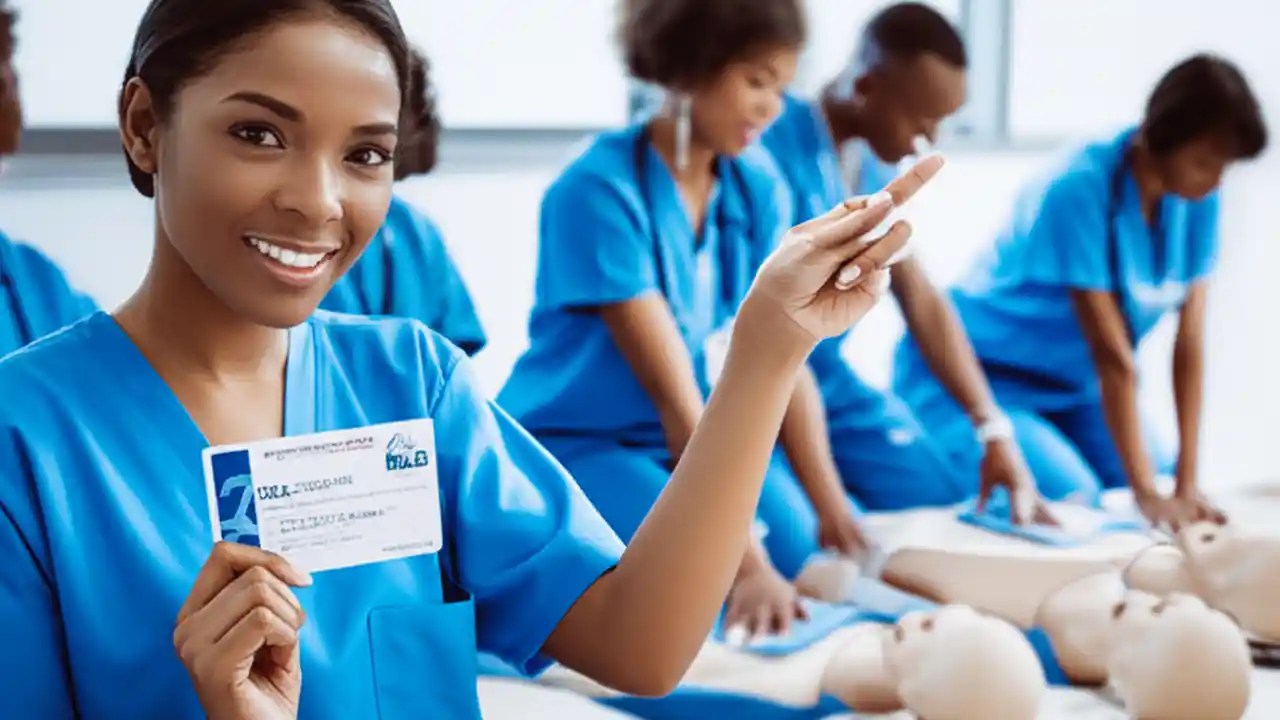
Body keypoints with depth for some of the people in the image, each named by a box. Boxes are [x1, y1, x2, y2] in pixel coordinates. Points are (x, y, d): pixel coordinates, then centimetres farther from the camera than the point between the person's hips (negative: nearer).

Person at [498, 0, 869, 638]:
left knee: (796, 543, -16)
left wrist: (829, 507, -13)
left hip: (690, 436, 6)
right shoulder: (601, 190, -24)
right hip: (568, 443, -6)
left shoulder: (754, 183, -3)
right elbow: (676, 394, -28)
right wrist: (746, 560, -30)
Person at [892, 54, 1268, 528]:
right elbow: (1113, 354, -30)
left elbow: (1190, 341, -12)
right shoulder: (1080, 190, -29)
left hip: (1072, 382, 7)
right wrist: (1145, 492, -30)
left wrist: (1187, 483, -16)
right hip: (982, 374, -7)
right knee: (1071, 501, -22)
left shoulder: (1196, 198, -10)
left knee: (1163, 484, -3)